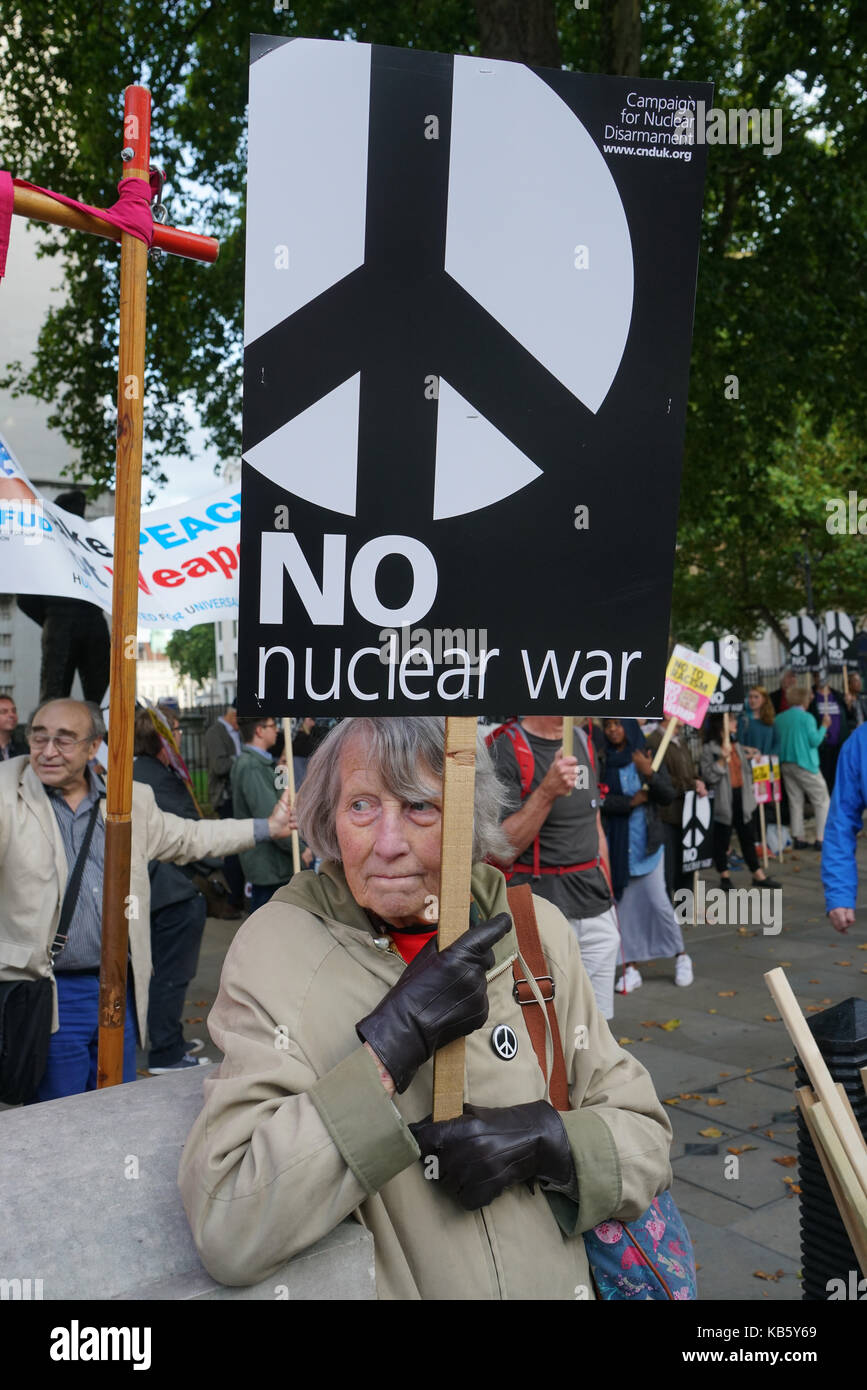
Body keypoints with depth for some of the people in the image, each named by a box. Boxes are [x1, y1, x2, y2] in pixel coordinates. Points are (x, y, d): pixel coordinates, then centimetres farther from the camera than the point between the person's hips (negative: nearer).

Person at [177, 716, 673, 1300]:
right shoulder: (275, 948, -9)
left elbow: (646, 1138, 6)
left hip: (562, 1282, 3)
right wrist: (392, 1042, -21)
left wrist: (547, 1138, -12)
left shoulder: (535, 929, 0)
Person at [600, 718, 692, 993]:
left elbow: (668, 797, -5)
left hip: (647, 841, -1)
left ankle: (681, 956, 17)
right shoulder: (602, 761, 0)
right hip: (616, 843, 1)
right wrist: (631, 801, -14)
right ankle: (631, 968, 12)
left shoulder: (647, 756, 0)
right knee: (624, 904, 3)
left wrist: (650, 774, -21)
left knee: (657, 900, -4)